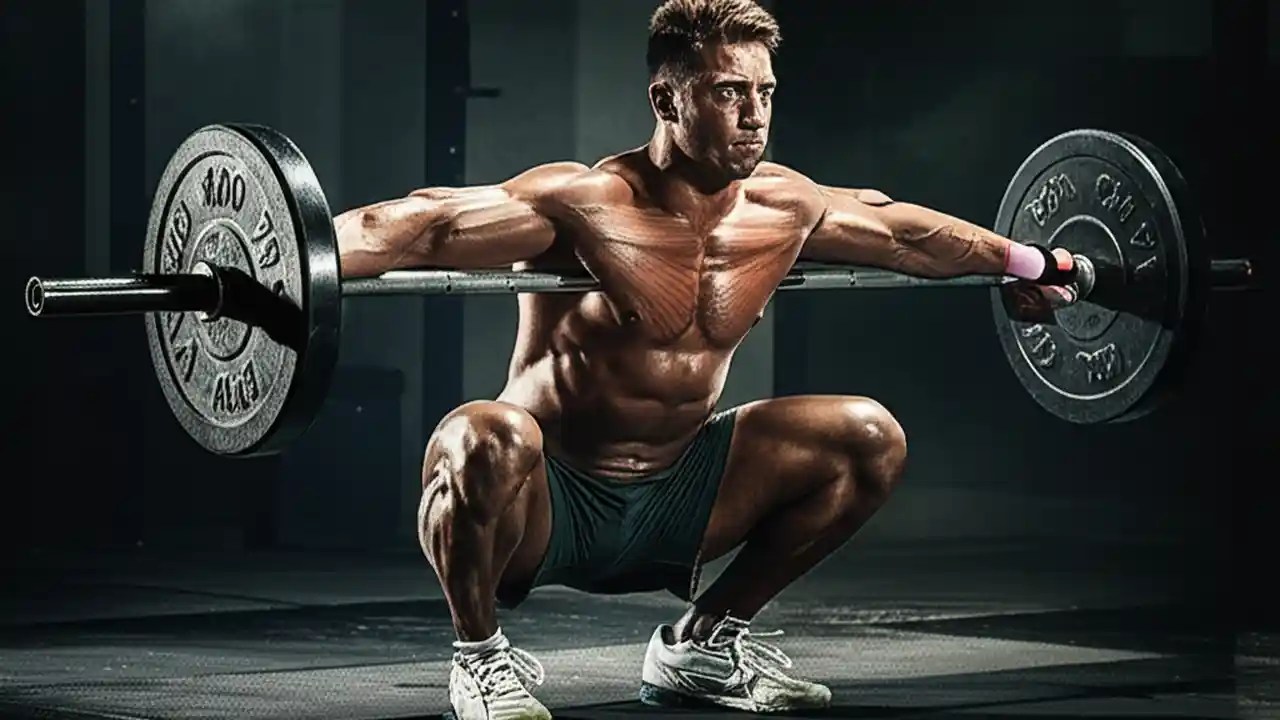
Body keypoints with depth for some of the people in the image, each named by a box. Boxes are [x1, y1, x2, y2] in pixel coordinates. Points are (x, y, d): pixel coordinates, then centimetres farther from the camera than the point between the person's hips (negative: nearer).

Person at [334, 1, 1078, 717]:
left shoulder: (785, 207, -1)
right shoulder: (584, 203, -22)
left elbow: (899, 228, 17)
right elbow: (423, 223, -30)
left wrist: (1032, 262, 29)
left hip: (672, 500, 7)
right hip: (547, 502, -7)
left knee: (872, 439, 2)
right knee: (488, 442, -40)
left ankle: (703, 642, 14)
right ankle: (481, 657, -10)